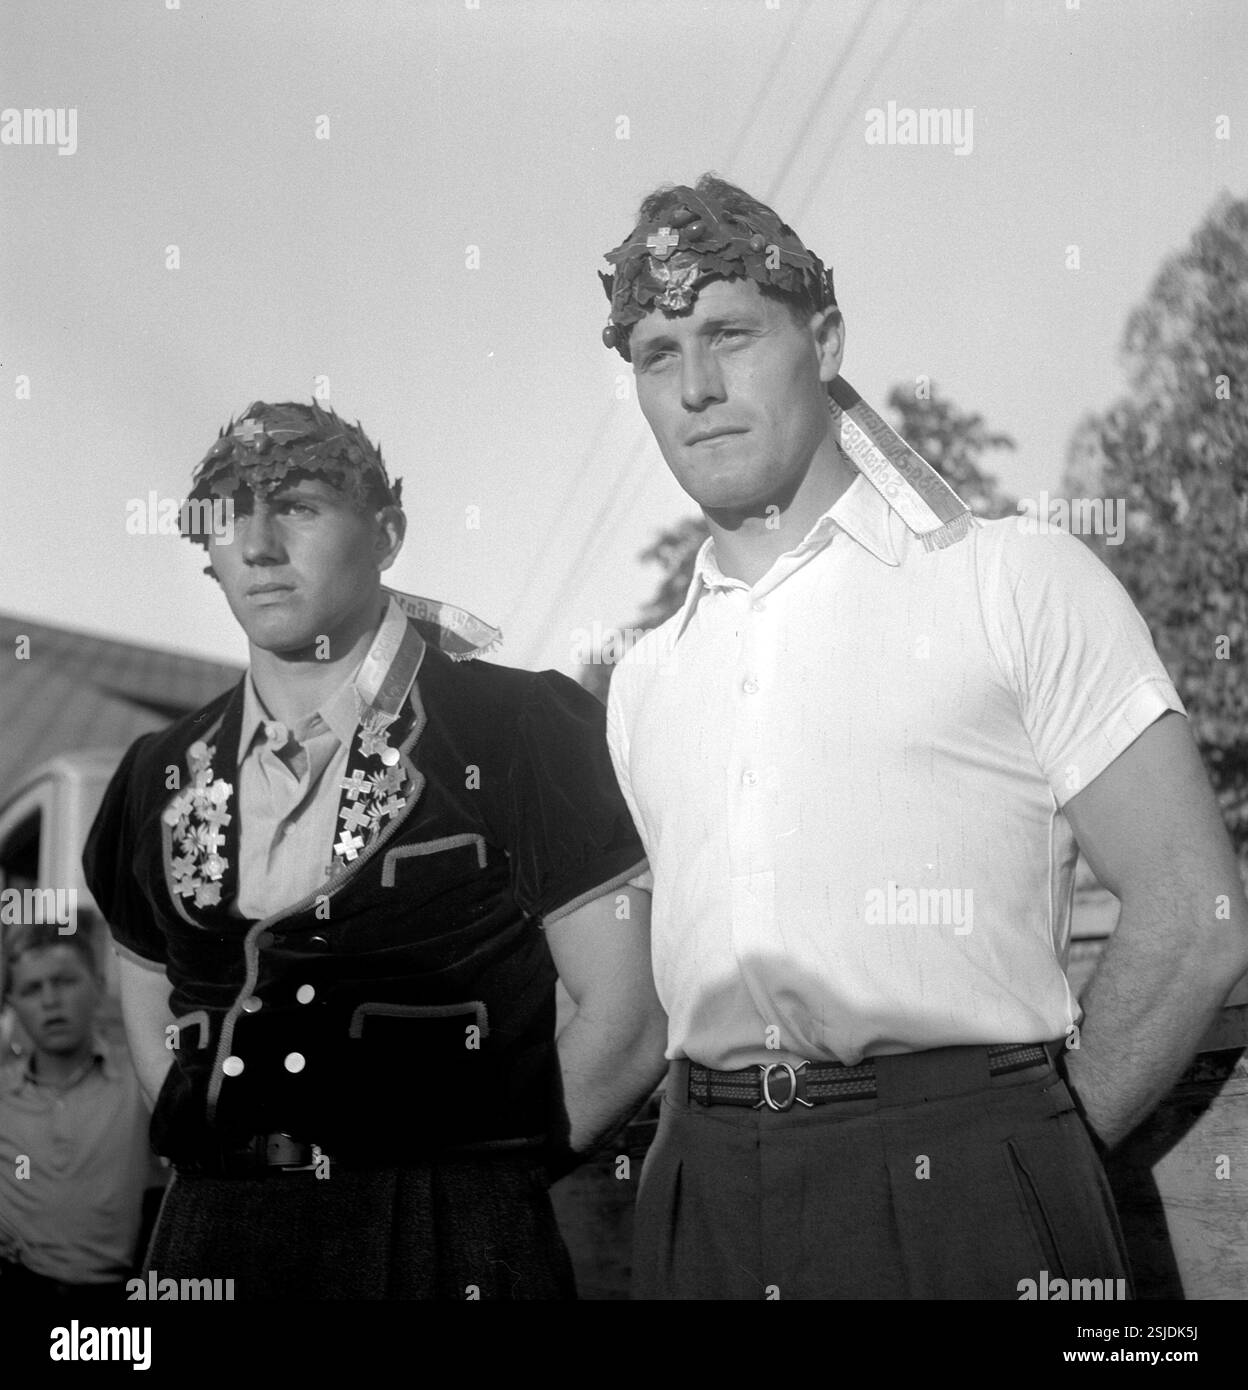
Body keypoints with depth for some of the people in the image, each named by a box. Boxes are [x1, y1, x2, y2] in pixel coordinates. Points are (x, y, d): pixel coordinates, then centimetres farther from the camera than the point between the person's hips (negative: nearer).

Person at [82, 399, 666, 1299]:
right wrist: (226, 1167, 6)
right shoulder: (164, 777, 8)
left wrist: (482, 1180, -3)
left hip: (448, 1251, -4)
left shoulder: (518, 730, -7)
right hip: (213, 1242, 4)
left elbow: (628, 1022, -9)